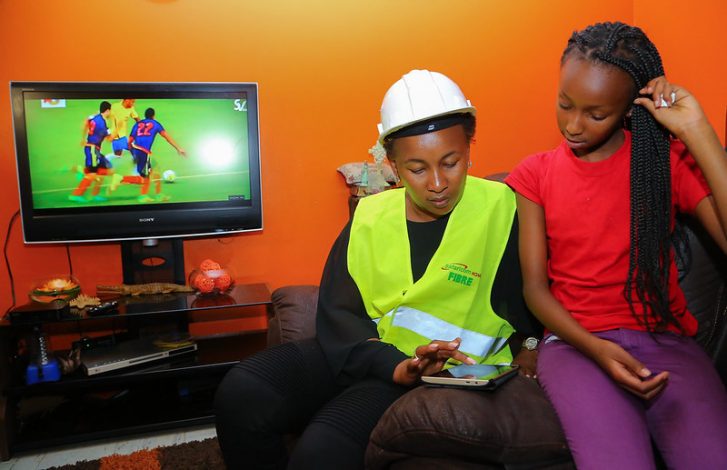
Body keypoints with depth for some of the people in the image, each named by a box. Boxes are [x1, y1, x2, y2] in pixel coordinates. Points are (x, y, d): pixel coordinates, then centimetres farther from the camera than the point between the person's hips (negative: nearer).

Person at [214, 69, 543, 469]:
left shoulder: (500, 208, -6)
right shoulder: (371, 215, 4)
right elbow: (338, 311, -4)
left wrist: (527, 345, -10)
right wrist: (395, 366, -20)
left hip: (440, 372, -4)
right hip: (360, 351, 5)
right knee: (240, 393, -15)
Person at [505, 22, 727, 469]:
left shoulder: (669, 160, 5)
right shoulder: (534, 174, 6)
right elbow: (535, 286, 1)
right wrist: (594, 348, -14)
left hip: (666, 341, 1)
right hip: (575, 342, -1)